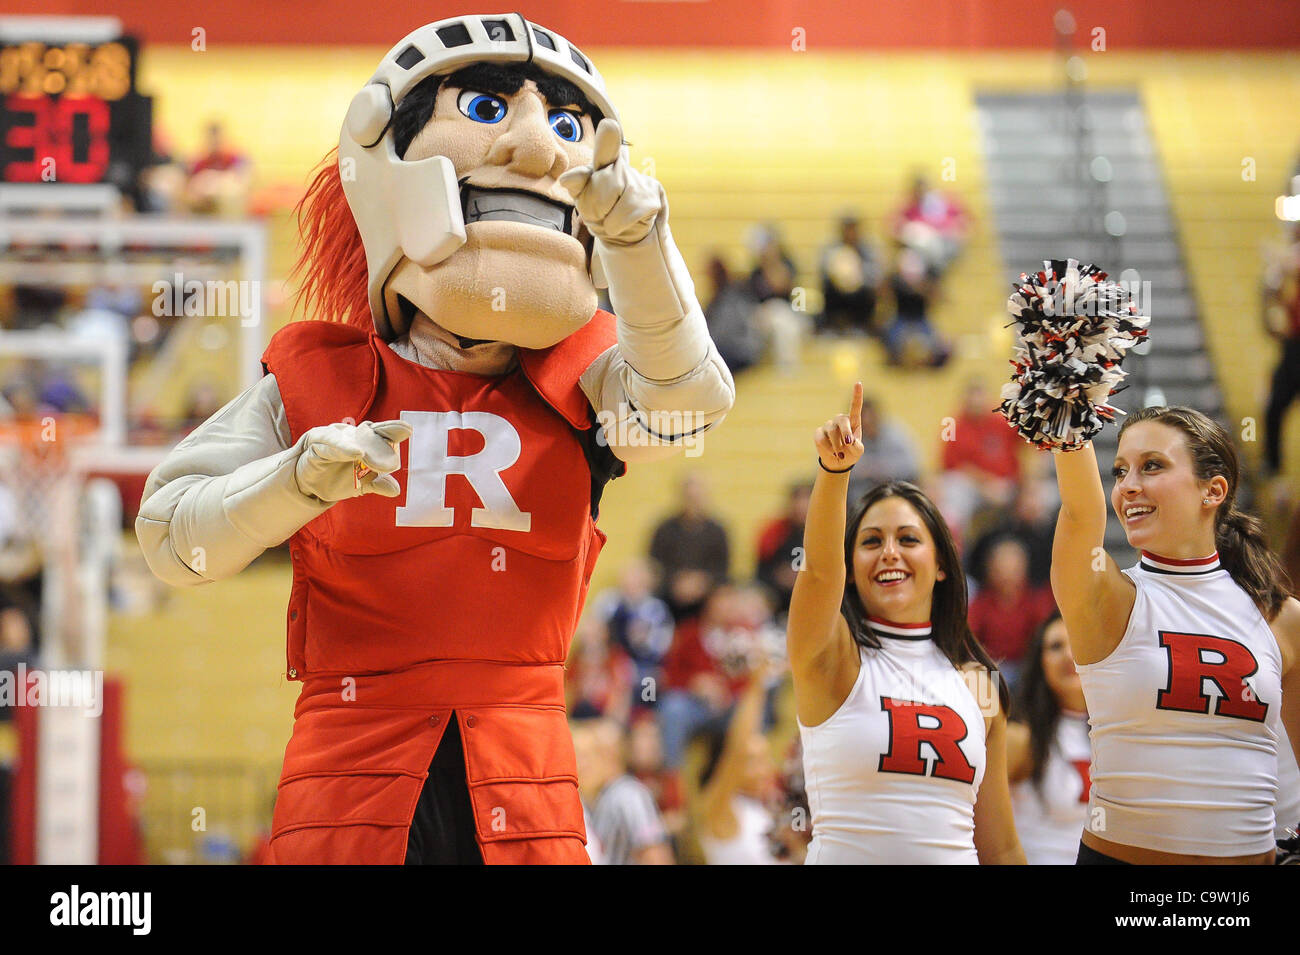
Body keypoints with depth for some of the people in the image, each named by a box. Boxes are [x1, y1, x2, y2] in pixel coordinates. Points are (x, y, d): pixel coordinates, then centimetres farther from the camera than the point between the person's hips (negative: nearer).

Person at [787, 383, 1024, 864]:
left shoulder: (979, 684, 7)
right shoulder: (834, 657, -2)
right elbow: (820, 567, -22)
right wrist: (834, 467, -36)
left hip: (954, 857, 3)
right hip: (844, 852, -3)